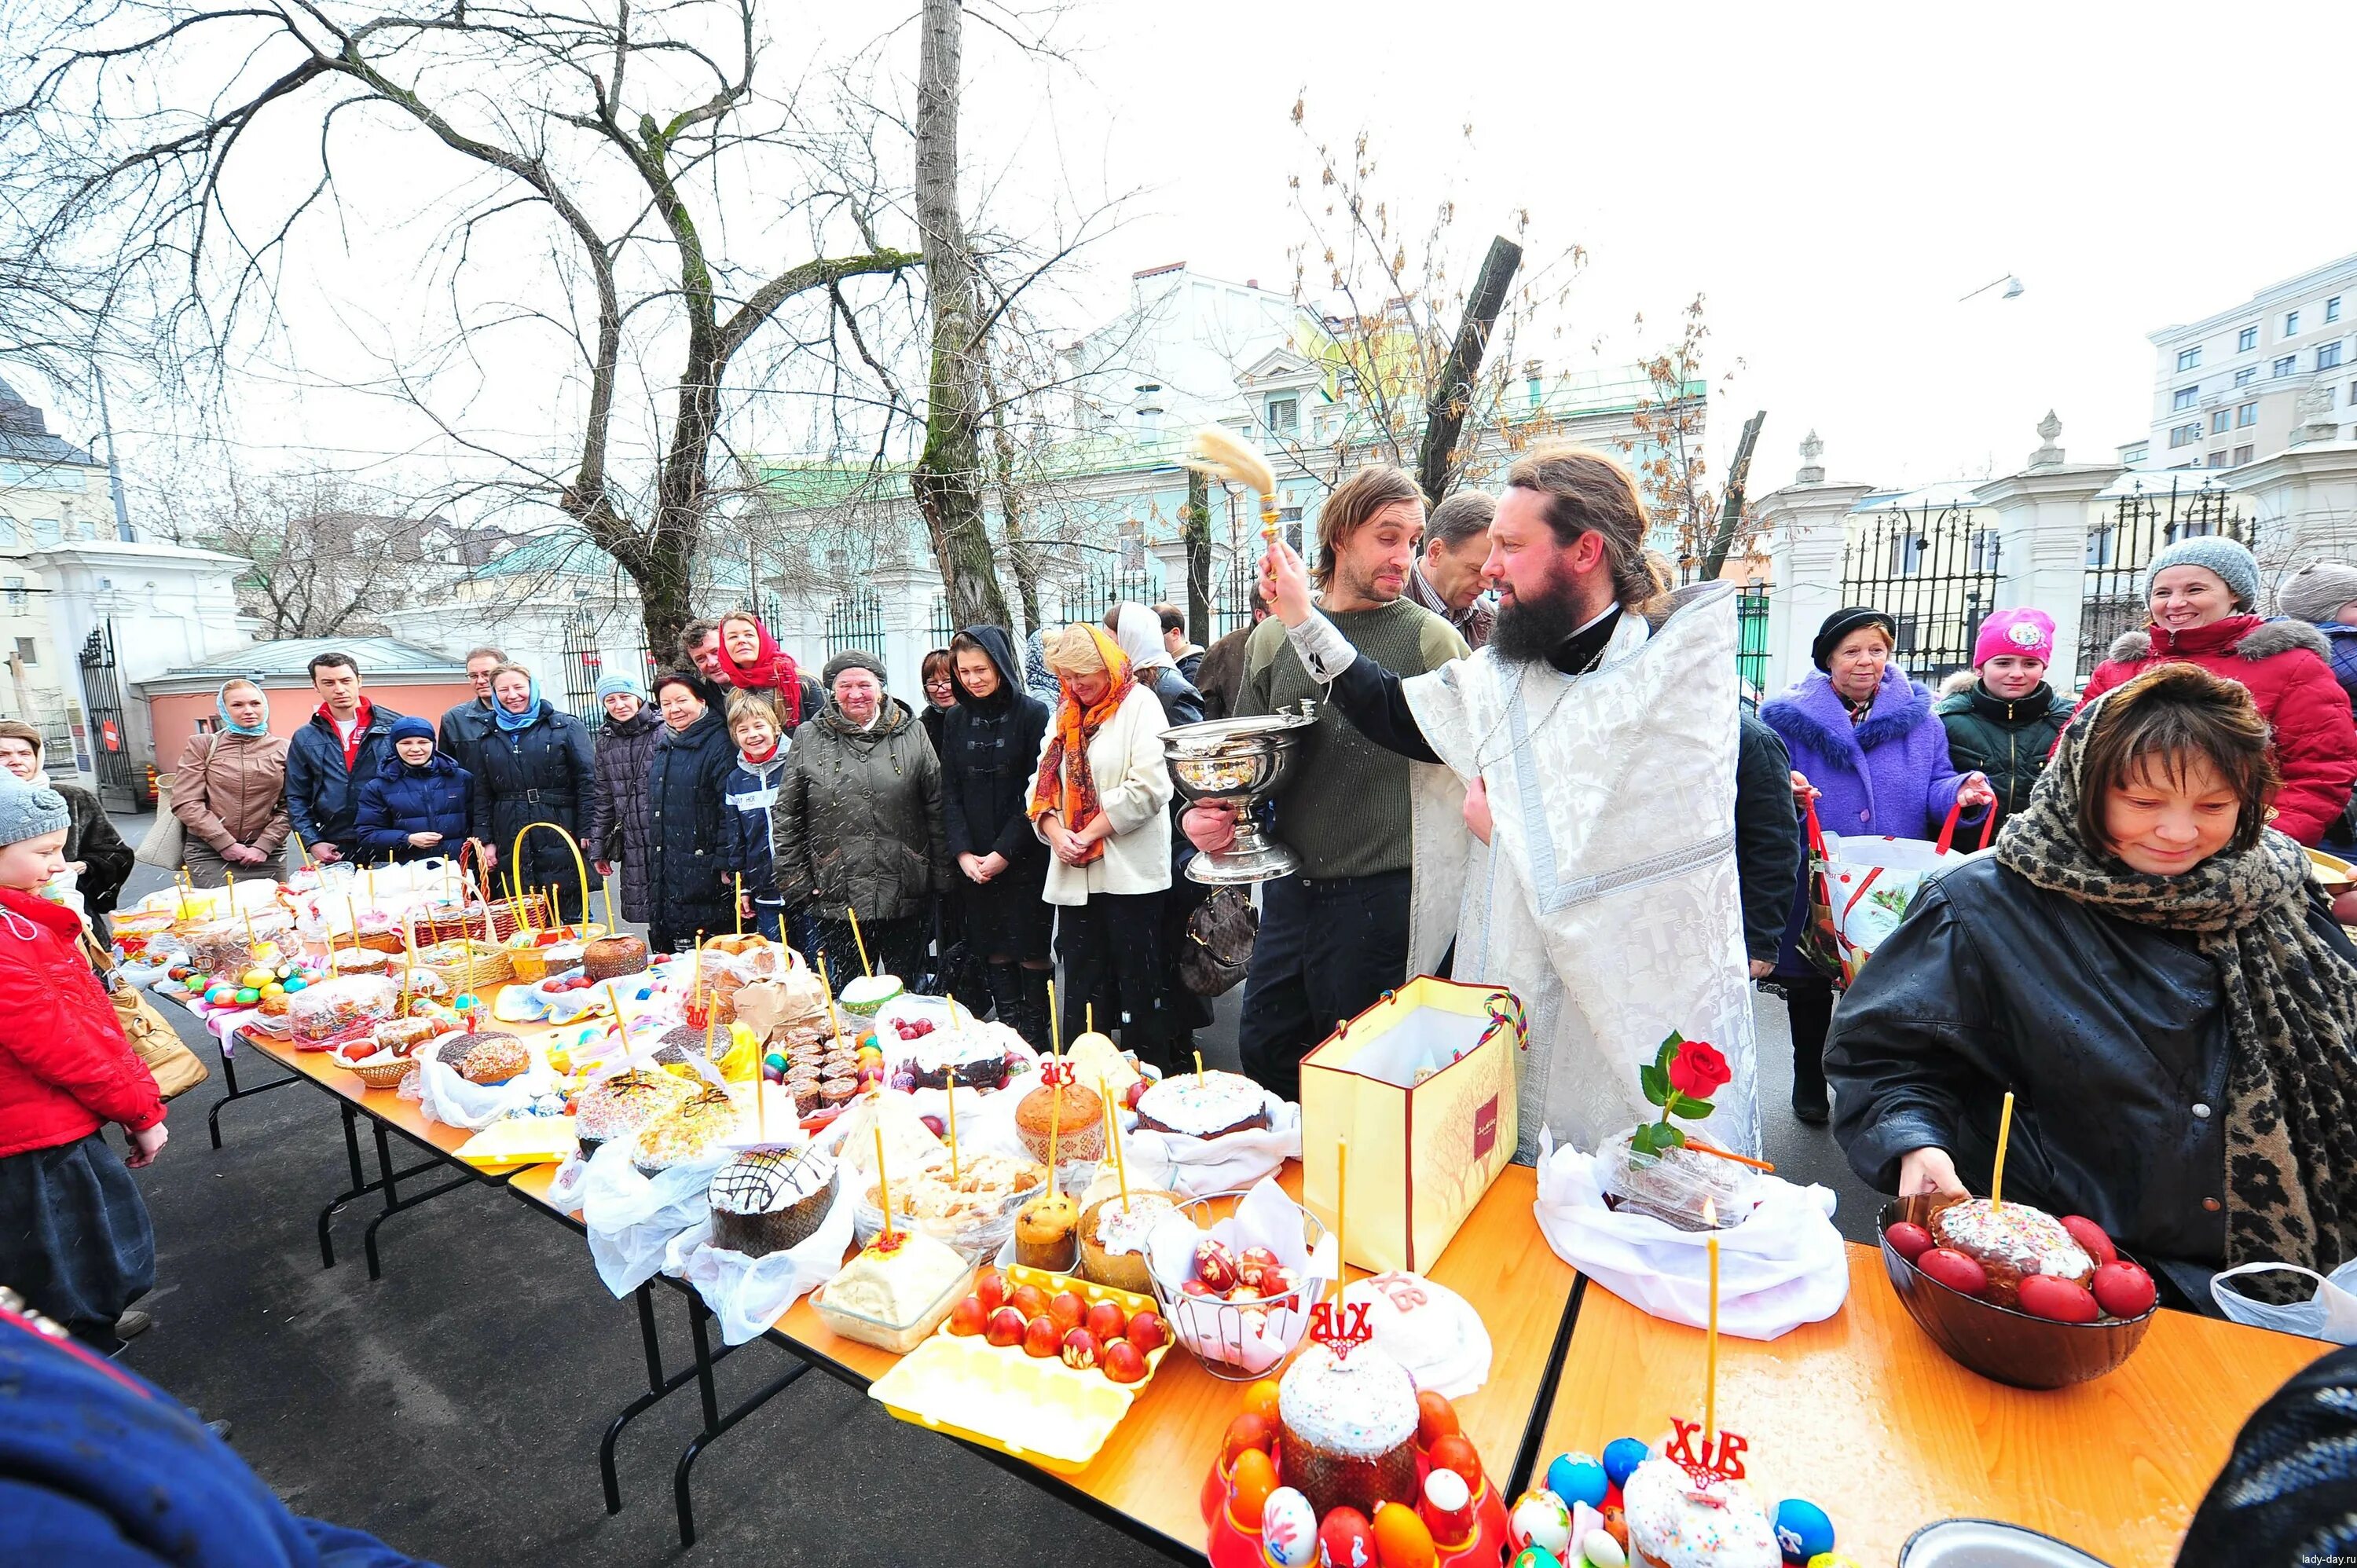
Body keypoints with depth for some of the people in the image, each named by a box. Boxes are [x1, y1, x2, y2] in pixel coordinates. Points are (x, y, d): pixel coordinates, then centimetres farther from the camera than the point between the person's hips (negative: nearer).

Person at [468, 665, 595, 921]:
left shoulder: (566, 727, 2)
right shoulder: (488, 739, 15)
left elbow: (587, 781, -4)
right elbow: (482, 795, 17)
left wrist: (587, 833, -10)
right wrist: (485, 841, 9)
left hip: (561, 844, -3)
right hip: (511, 850, 4)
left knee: (570, 920, 0)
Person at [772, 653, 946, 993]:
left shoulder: (912, 733, 3)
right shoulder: (808, 739, 3)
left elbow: (937, 809, 4)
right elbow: (787, 817, 6)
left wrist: (942, 876, 2)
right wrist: (796, 883, 2)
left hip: (905, 900, 0)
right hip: (836, 904, 0)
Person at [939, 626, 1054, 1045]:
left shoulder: (1033, 713, -5)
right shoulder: (956, 721, 9)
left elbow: (1037, 792, -9)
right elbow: (950, 793, 7)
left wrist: (1005, 852, -13)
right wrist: (963, 852, -5)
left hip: (1024, 857, -4)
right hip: (974, 860, 4)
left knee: (1031, 949, 2)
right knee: (994, 950, 9)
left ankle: (1035, 1035, 15)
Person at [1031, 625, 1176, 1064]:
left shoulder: (1140, 705, -4)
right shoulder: (1064, 713, 16)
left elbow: (1147, 787, -15)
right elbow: (1042, 783, 12)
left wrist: (1088, 834, -12)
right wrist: (1055, 834, -7)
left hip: (1130, 874, -5)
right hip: (1074, 875, 6)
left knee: (1138, 989, 3)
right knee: (1081, 990, 11)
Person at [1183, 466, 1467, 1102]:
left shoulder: (1431, 638, -5)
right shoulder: (1274, 636, 6)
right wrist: (1208, 812, -3)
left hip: (1383, 892, -4)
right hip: (1290, 887, 5)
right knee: (1264, 1051, 18)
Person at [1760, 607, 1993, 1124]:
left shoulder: (1917, 714, 5)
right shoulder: (1791, 716, -2)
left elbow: (1935, 788, 7)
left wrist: (1962, 792, -16)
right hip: (1812, 885, -1)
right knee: (1809, 989, 12)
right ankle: (1809, 1081, 30)